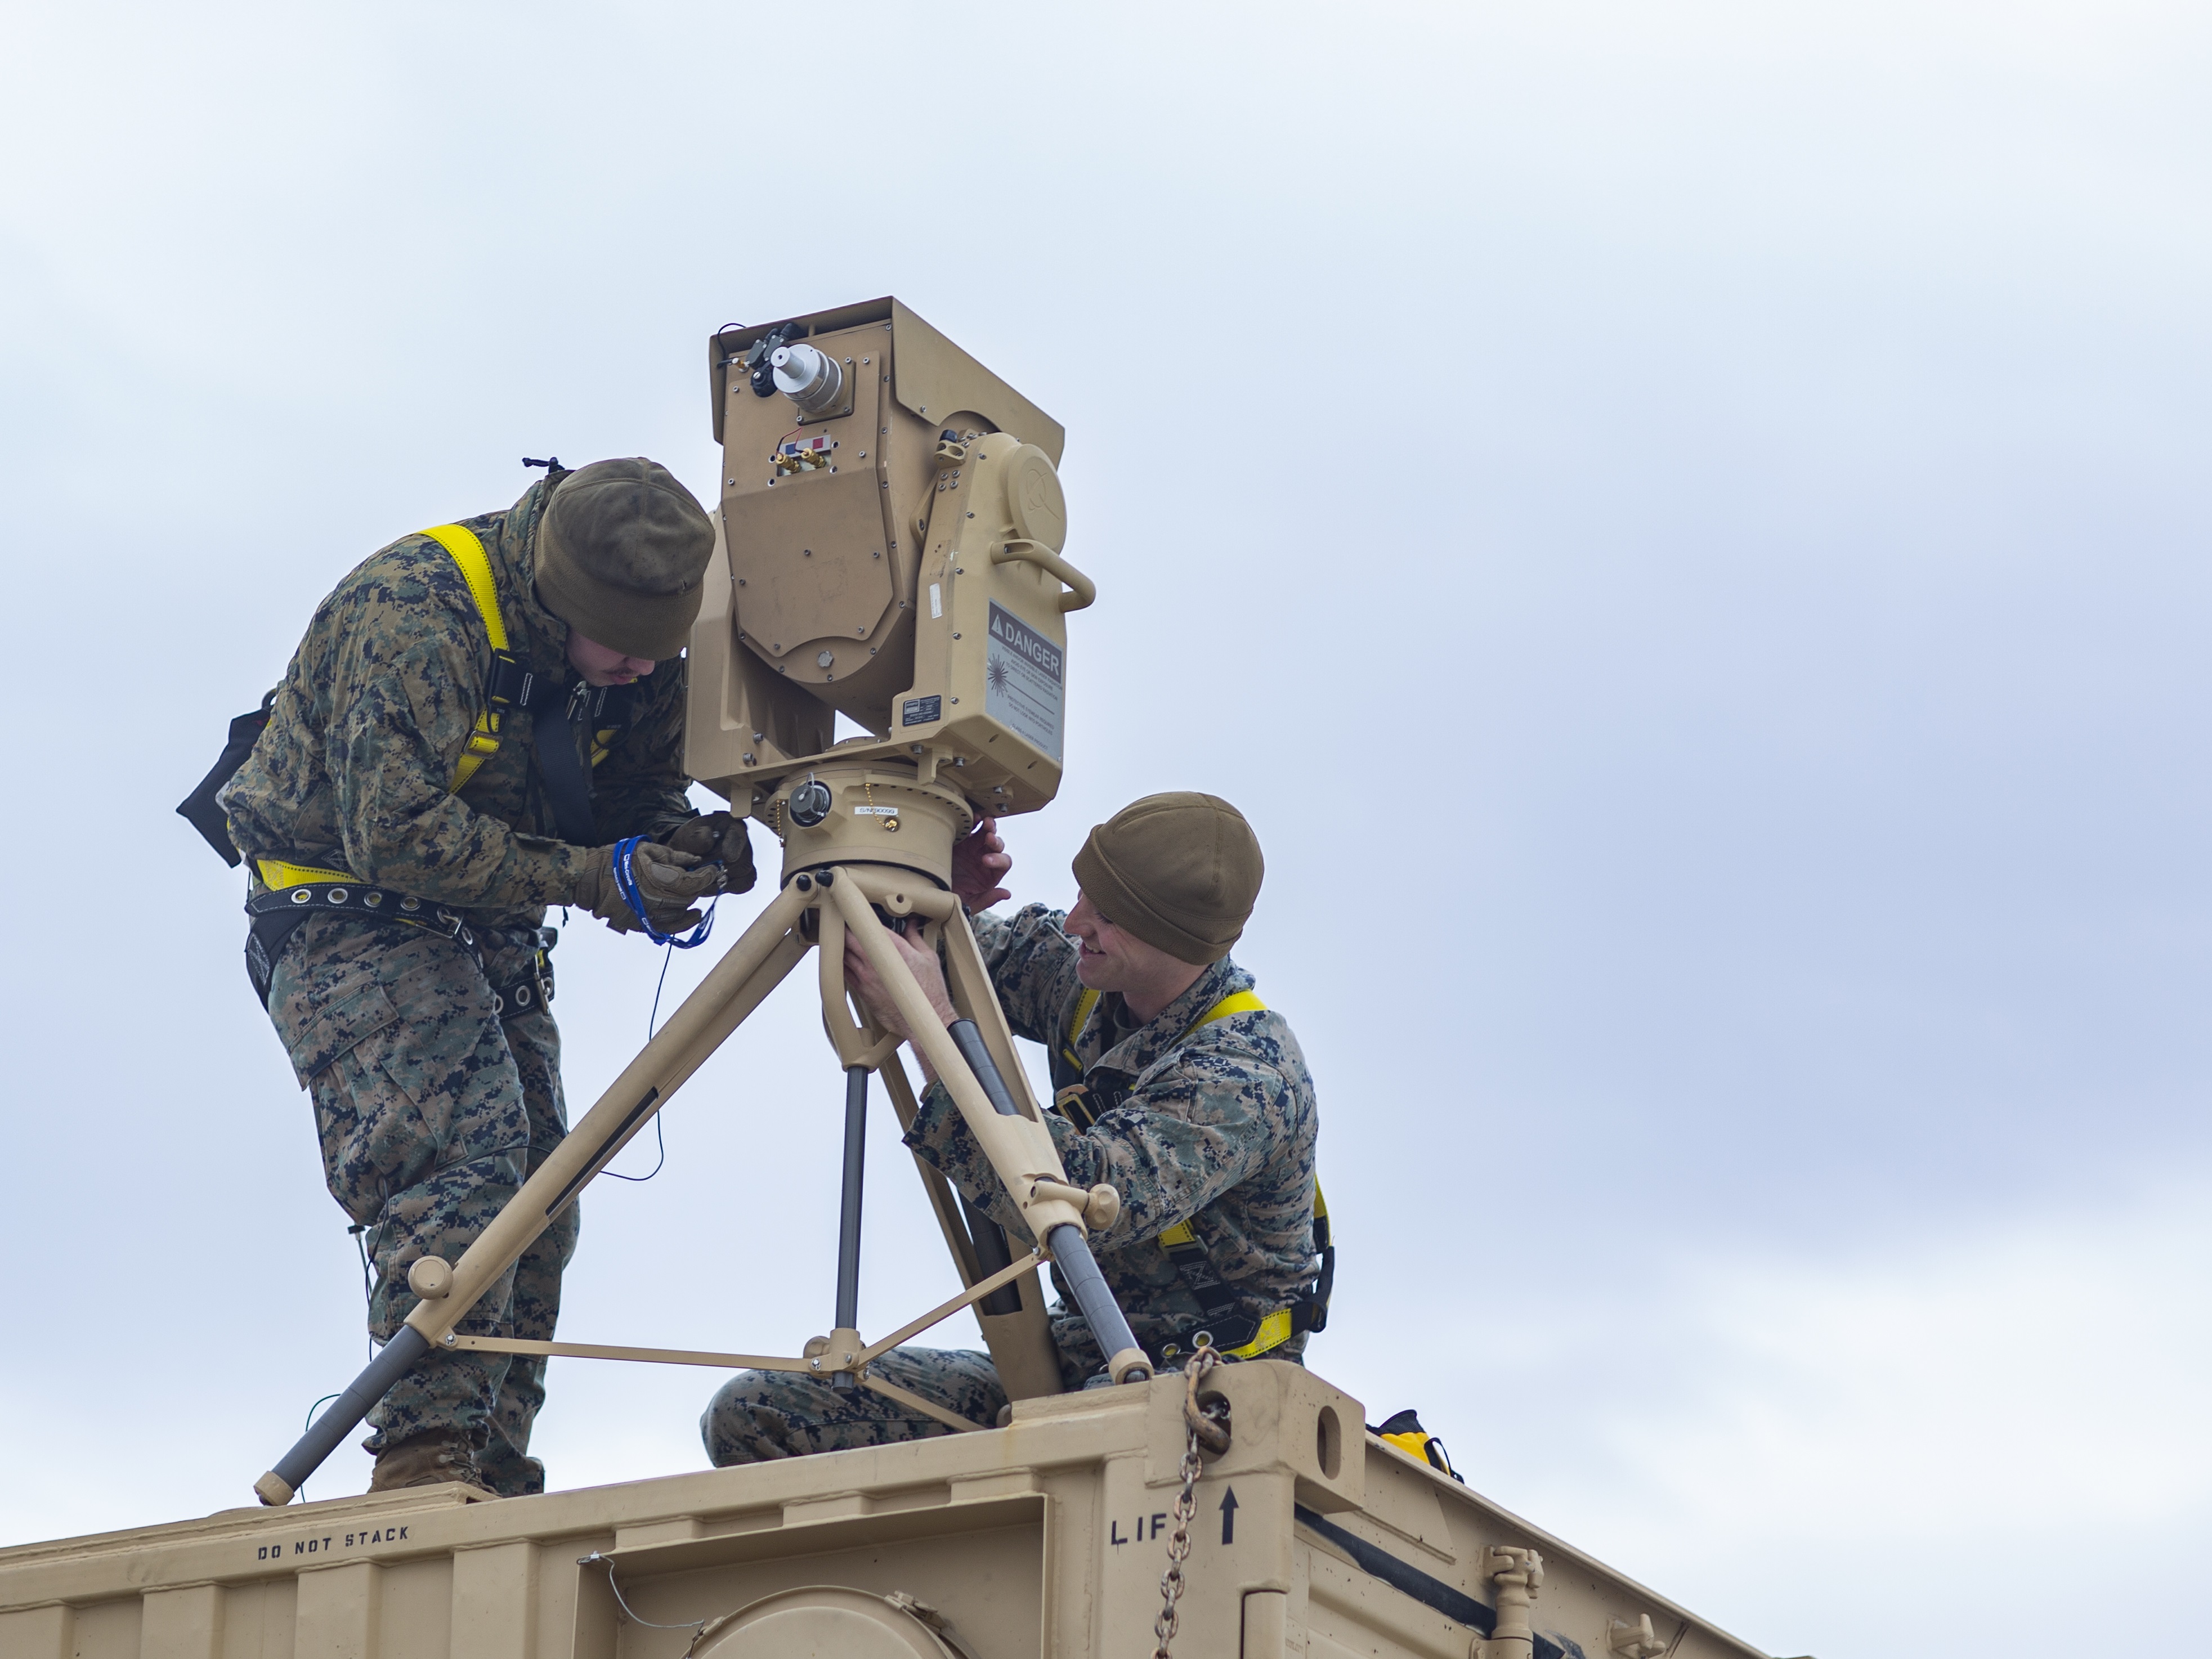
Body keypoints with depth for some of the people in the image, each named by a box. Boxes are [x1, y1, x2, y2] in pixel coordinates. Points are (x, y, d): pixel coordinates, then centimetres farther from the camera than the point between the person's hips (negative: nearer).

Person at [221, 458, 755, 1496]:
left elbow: (640, 789, 7)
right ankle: (425, 1457, -30)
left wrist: (684, 845, -18)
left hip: (489, 934, 8)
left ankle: (491, 1476, 4)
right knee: (465, 1148, -26)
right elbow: (394, 833, -29)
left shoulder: (636, 652, -3)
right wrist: (590, 877, -31)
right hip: (351, 914, -8)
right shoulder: (415, 611, -25)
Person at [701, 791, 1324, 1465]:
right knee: (751, 1415, -10)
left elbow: (1079, 1201, -35)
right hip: (1069, 1356, 8)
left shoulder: (1250, 1071, -22)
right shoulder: (1086, 978, 3)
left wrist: (933, 1027, -29)